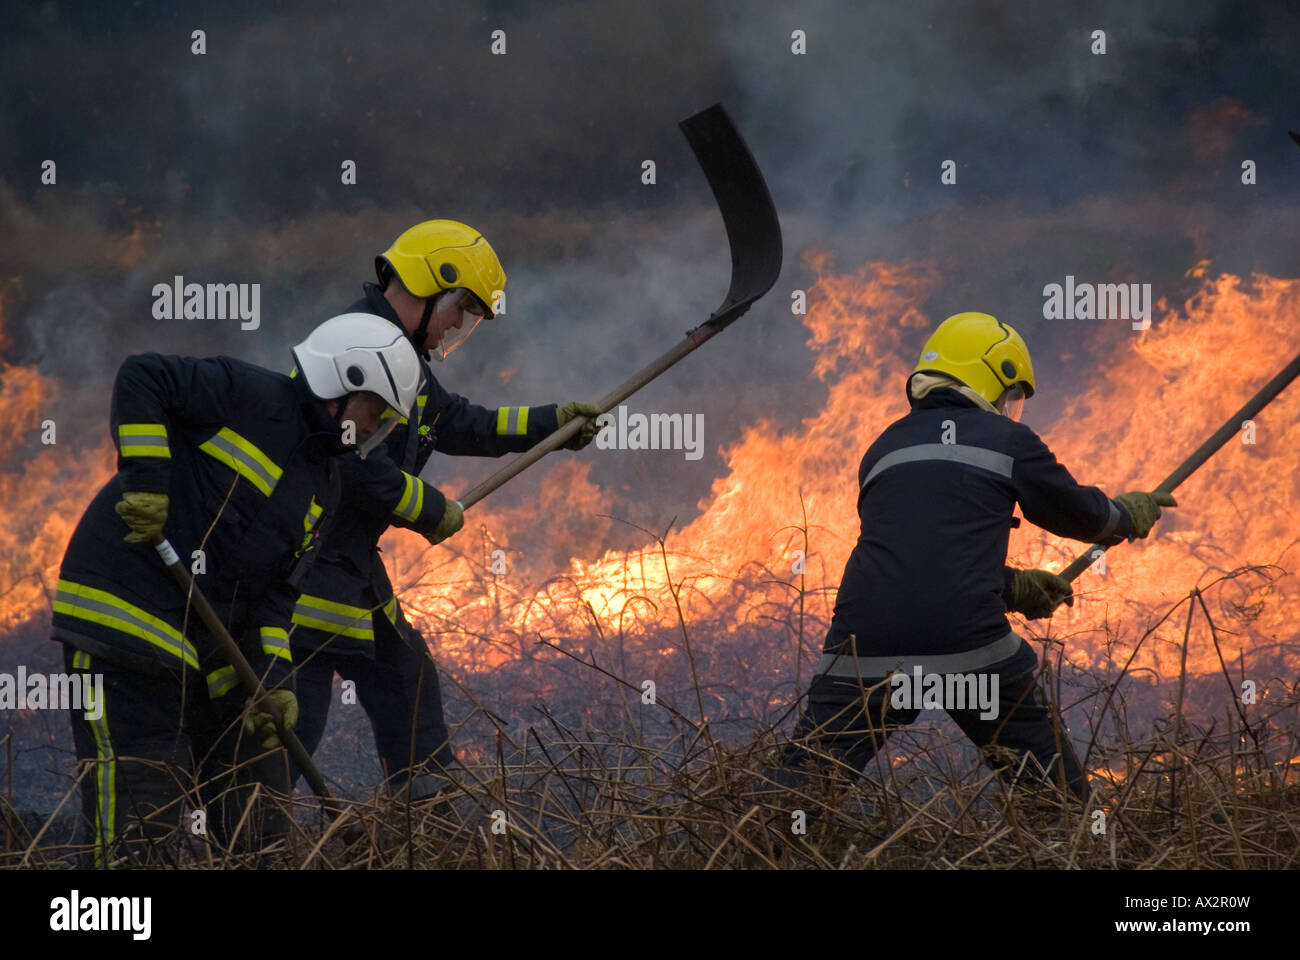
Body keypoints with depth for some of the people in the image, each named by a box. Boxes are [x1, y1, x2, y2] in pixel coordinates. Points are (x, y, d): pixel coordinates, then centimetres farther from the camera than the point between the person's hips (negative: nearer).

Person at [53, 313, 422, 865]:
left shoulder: (322, 487, 16)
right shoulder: (251, 397, -8)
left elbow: (276, 589, 11)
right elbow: (142, 378, -15)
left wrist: (272, 681, -2)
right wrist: (146, 479, -20)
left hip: (212, 644, 9)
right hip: (125, 613, -9)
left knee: (257, 817, 13)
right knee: (137, 818, -13)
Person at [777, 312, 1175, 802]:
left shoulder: (884, 448, 22)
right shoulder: (1007, 440, 9)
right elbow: (1076, 512, 22)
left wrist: (1012, 587, 40)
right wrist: (1128, 515, 45)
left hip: (865, 641, 3)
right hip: (965, 635, -3)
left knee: (804, 780, 5)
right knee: (1050, 778, 14)